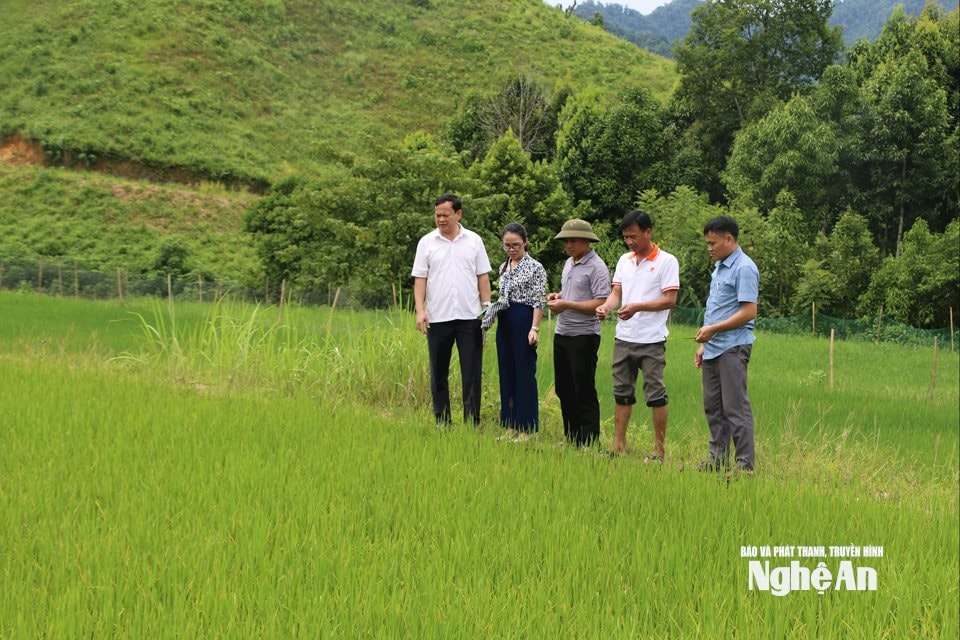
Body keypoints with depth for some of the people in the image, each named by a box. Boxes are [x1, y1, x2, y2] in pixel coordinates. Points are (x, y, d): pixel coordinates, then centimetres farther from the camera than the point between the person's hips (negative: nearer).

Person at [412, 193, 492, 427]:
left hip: (470, 317, 0)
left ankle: (472, 423, 4)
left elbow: (483, 277, 8)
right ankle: (442, 423, 14)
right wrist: (420, 310, -9)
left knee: (472, 372, -1)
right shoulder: (427, 242, 3)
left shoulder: (474, 241, 5)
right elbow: (420, 279, 1)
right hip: (437, 318, 0)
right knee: (438, 373, 7)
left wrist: (487, 307, 1)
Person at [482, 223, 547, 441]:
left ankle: (525, 428, 3)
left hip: (523, 321, -7)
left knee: (525, 373, -3)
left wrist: (534, 329, -19)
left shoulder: (535, 267, -7)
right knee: (507, 373, 9)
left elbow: (538, 301, -11)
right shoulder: (503, 267, 13)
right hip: (504, 323, 7)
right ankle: (511, 426, 17)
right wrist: (489, 317, 11)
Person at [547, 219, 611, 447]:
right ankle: (571, 439, 23)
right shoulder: (569, 263, 15)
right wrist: (557, 297, 6)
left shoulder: (596, 268, -13)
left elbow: (600, 304, -20)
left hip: (583, 336, -9)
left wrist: (567, 305, -20)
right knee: (563, 389, 13)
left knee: (584, 393, -4)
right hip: (562, 334, 9)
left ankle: (588, 443, 1)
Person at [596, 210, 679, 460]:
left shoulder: (666, 261, -7)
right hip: (624, 338, 6)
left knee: (656, 395, 0)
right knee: (622, 393, 11)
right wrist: (606, 306, -13)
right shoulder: (624, 260, 12)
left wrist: (637, 306, -23)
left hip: (652, 340, -6)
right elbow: (616, 293, 9)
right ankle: (618, 445, 18)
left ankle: (659, 450, 6)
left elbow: (670, 300, -12)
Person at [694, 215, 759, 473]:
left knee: (735, 408, -7)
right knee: (713, 406, 13)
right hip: (713, 349, 10)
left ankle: (746, 464, -4)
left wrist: (713, 329, -19)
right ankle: (718, 459, 22)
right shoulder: (719, 267, 17)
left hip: (733, 348, -10)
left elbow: (749, 312, -18)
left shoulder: (744, 269, -12)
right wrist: (704, 344, 19)